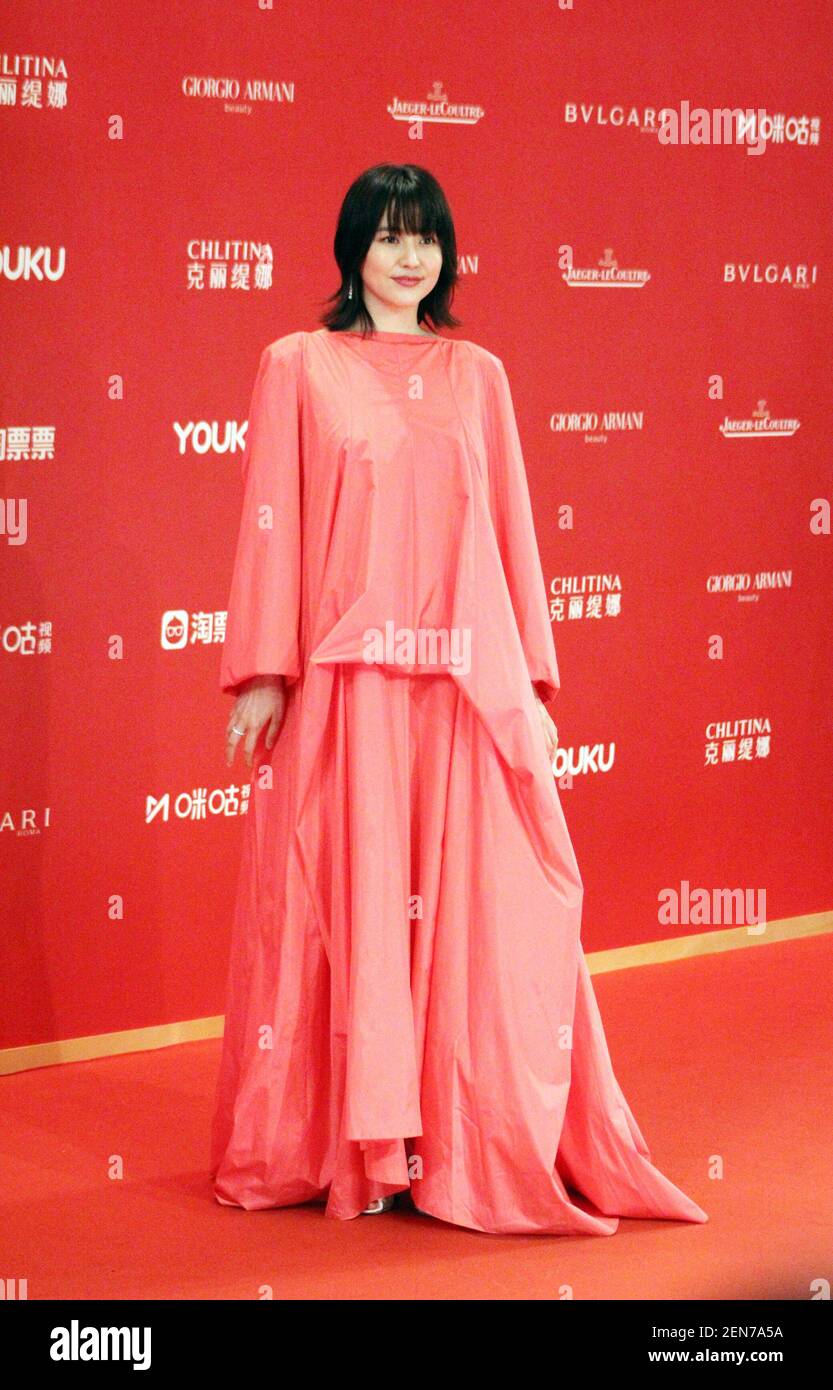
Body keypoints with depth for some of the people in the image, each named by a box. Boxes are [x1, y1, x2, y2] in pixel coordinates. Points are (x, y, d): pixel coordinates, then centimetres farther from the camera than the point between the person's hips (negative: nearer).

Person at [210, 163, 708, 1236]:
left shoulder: (478, 375, 13)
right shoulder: (297, 366, 5)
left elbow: (511, 526, 12)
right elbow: (271, 524, 2)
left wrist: (531, 681, 6)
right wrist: (260, 676, -4)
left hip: (469, 684, 3)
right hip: (345, 682, -2)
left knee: (481, 908, 1)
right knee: (352, 905, 0)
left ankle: (474, 1145, 11)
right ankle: (352, 1148, 9)